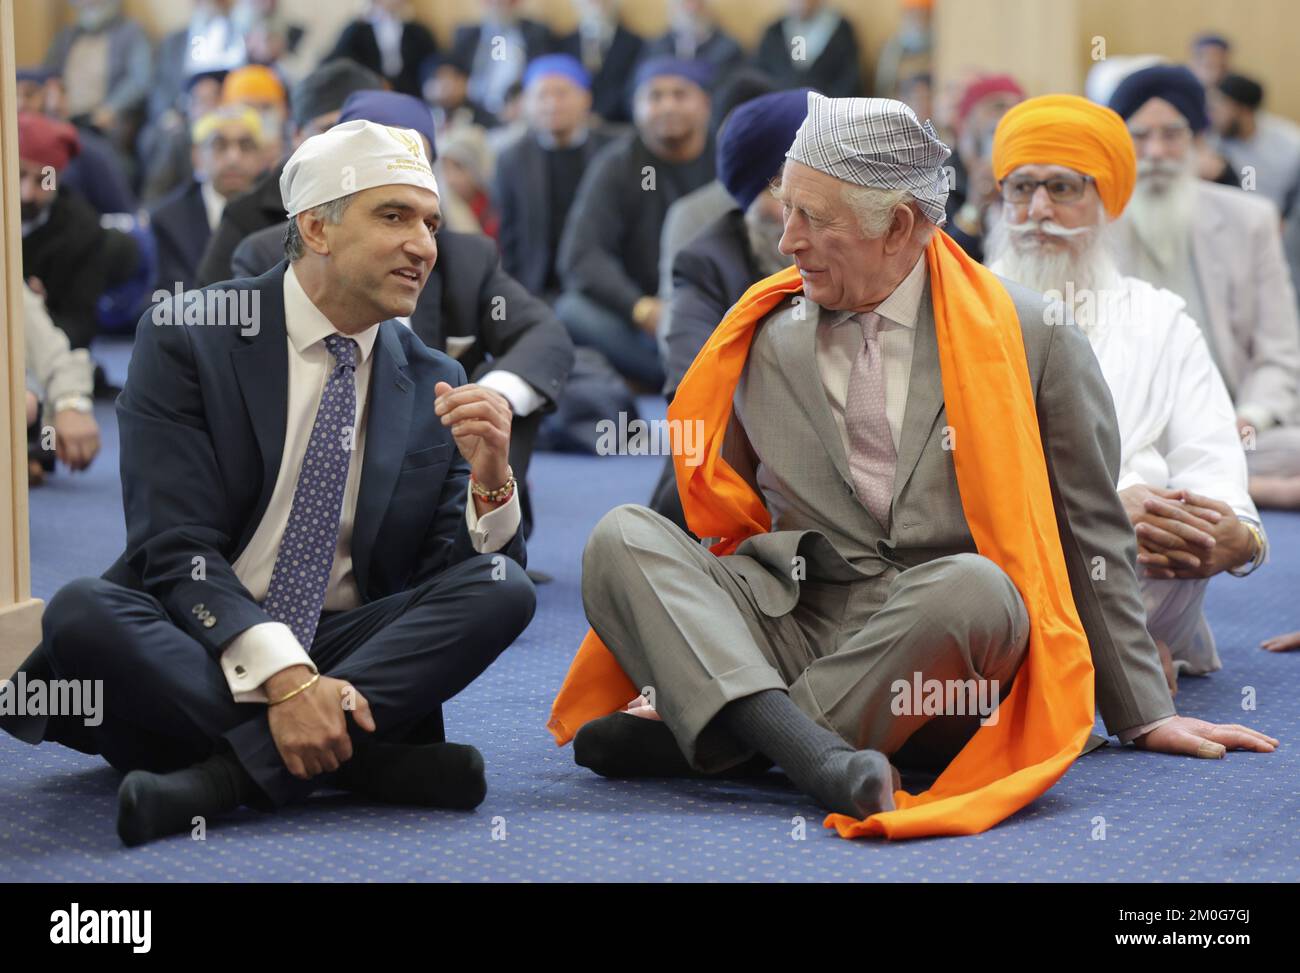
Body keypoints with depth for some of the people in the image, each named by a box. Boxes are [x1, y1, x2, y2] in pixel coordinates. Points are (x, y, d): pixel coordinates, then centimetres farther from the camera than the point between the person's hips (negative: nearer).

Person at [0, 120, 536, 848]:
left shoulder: (434, 384, 8)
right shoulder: (187, 340, -4)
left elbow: (459, 581, 3)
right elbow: (177, 549, -14)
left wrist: (490, 478, -18)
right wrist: (283, 676, -29)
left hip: (341, 659, 3)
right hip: (191, 654, -3)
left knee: (504, 588, -21)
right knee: (81, 613, -33)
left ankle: (226, 771, -30)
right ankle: (369, 759, -29)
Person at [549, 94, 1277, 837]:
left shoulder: (1033, 338, 4)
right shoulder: (766, 337, 13)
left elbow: (1092, 534, 10)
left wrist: (1145, 714, 11)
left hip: (937, 636, -3)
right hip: (788, 625, 3)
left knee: (974, 586, -37)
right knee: (622, 538, -20)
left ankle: (690, 736, -29)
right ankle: (807, 749, -42)